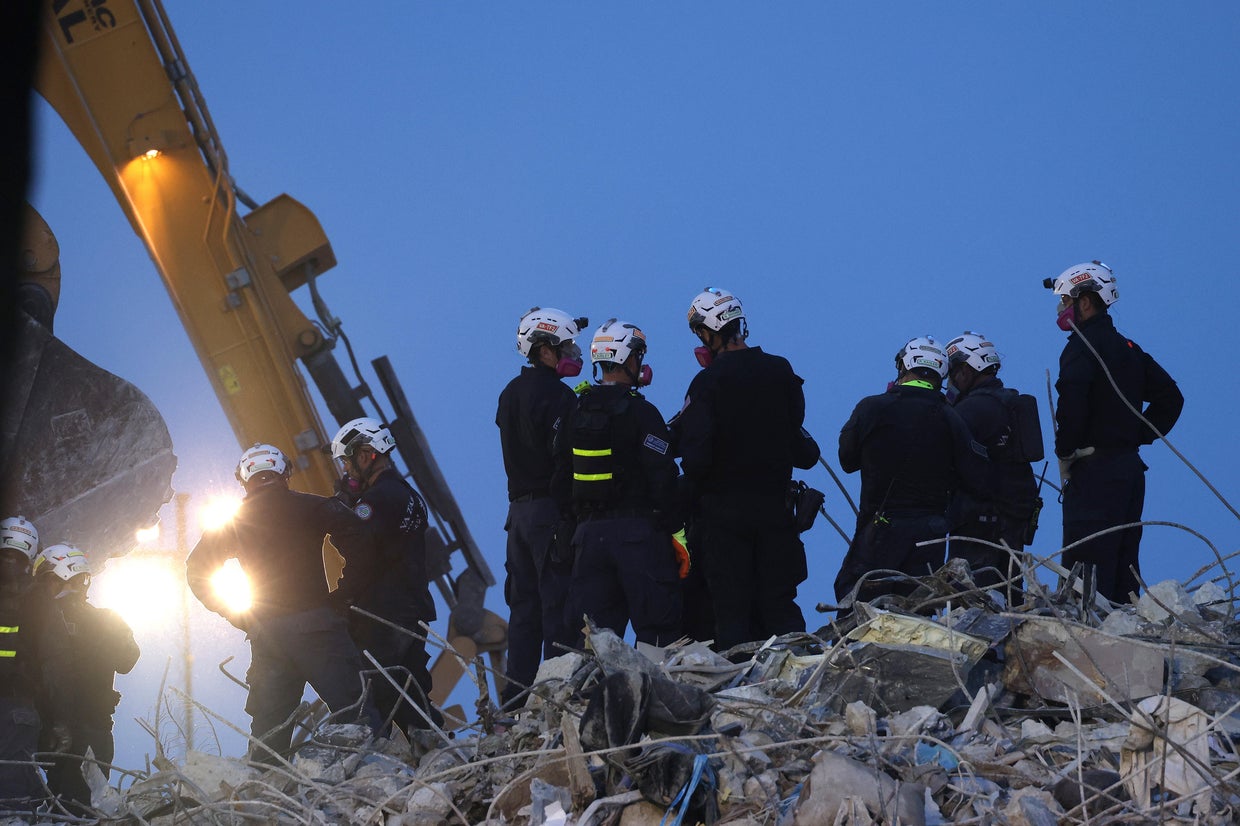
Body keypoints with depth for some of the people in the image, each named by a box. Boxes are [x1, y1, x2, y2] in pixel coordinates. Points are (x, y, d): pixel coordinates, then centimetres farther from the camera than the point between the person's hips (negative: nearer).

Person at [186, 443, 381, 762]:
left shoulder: (234, 522, 14)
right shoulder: (311, 507, 4)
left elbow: (196, 570, 17)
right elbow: (358, 535, -8)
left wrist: (235, 615, 17)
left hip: (265, 633, 3)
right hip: (317, 622, -3)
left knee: (268, 728, 5)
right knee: (354, 707, -9)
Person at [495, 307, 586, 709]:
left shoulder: (511, 394, 16)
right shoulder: (556, 395, -12)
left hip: (519, 507, 8)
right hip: (552, 510, -8)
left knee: (524, 605, 10)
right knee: (559, 604, -8)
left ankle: (516, 699, 10)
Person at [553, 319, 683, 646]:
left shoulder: (575, 413, 9)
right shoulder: (640, 412, -9)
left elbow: (561, 480, 12)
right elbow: (662, 476, -14)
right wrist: (675, 531, -9)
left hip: (589, 532, 6)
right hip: (637, 529, -6)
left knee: (594, 628, 9)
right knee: (656, 628, -4)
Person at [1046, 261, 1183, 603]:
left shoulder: (1082, 345, -9)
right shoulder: (1128, 348, 18)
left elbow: (1072, 404, -24)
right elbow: (1170, 398, 22)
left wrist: (1065, 454, -11)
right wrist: (1138, 437, 17)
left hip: (1094, 470, -9)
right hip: (1130, 466, 9)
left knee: (1086, 566, -12)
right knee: (1123, 561, 11)